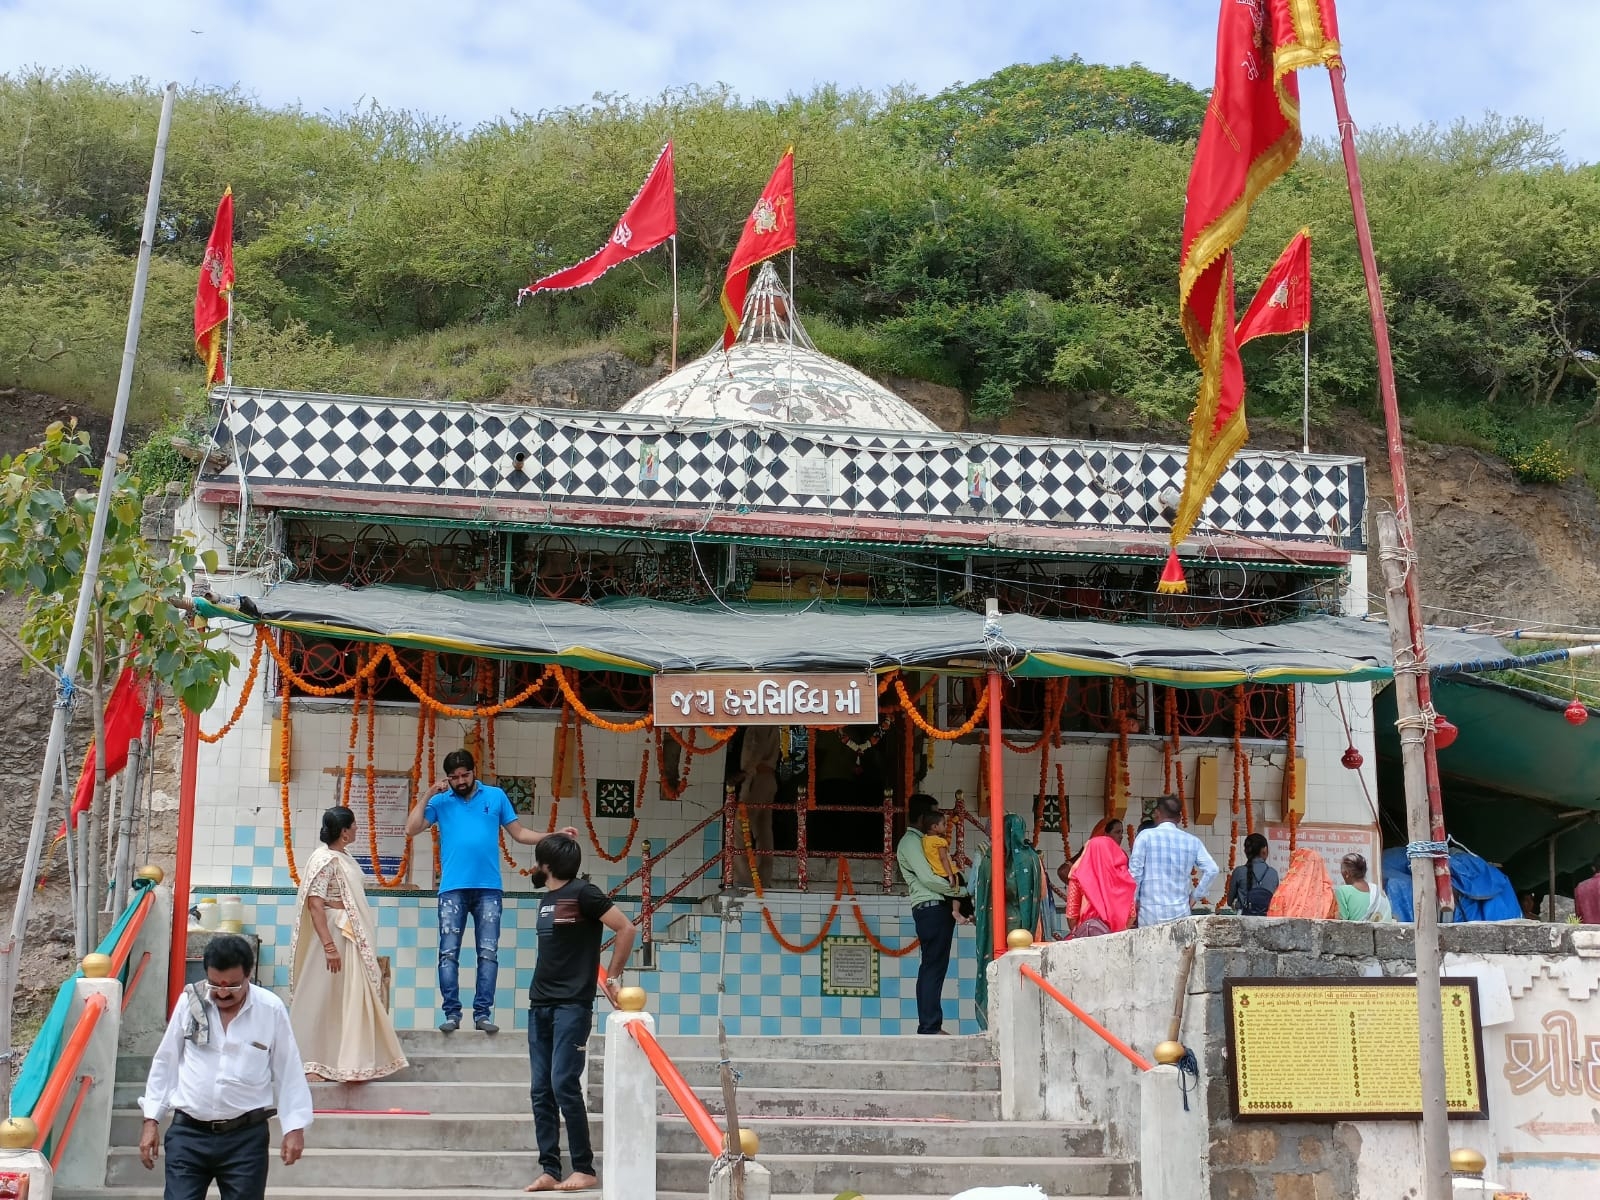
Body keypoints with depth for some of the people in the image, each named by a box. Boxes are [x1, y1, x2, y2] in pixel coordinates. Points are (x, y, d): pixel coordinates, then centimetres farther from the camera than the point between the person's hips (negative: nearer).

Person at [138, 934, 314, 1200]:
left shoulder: (271, 1010, -6)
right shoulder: (189, 1002, -2)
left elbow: (288, 1072, 1)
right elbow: (165, 1063, 8)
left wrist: (294, 1127, -3)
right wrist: (151, 1119, 6)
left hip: (246, 1137, -1)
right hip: (188, 1133, 1)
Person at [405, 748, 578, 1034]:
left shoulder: (496, 796, 10)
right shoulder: (441, 801, 7)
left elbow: (519, 833, 11)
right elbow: (411, 829, -2)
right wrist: (428, 794, -6)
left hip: (488, 888, 1)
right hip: (452, 889, -1)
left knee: (488, 953, -2)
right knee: (448, 953, -4)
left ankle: (483, 1013, 1)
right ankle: (452, 1013, -1)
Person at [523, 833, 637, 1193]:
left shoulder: (582, 893, -9)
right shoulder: (546, 900, 16)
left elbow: (626, 929, -11)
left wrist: (612, 978, -7)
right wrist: (539, 996, 13)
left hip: (572, 1006, -8)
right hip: (539, 1005, 8)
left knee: (564, 1086, -12)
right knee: (541, 1092, 4)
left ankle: (585, 1169, -4)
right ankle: (550, 1171, 7)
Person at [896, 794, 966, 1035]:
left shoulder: (919, 841, 23)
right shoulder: (911, 842, -8)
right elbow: (927, 878, -18)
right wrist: (955, 889, -7)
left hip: (937, 909, 10)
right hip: (931, 908, -10)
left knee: (932, 968, 9)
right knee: (933, 968, -11)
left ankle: (929, 1025, 11)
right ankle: (930, 1027, -12)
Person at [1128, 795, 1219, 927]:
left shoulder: (1146, 836, -2)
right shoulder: (1192, 841, 7)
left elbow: (1134, 872, -6)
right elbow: (1211, 869, -1)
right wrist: (1195, 896, 9)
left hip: (1150, 913, -2)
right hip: (1180, 912, 2)